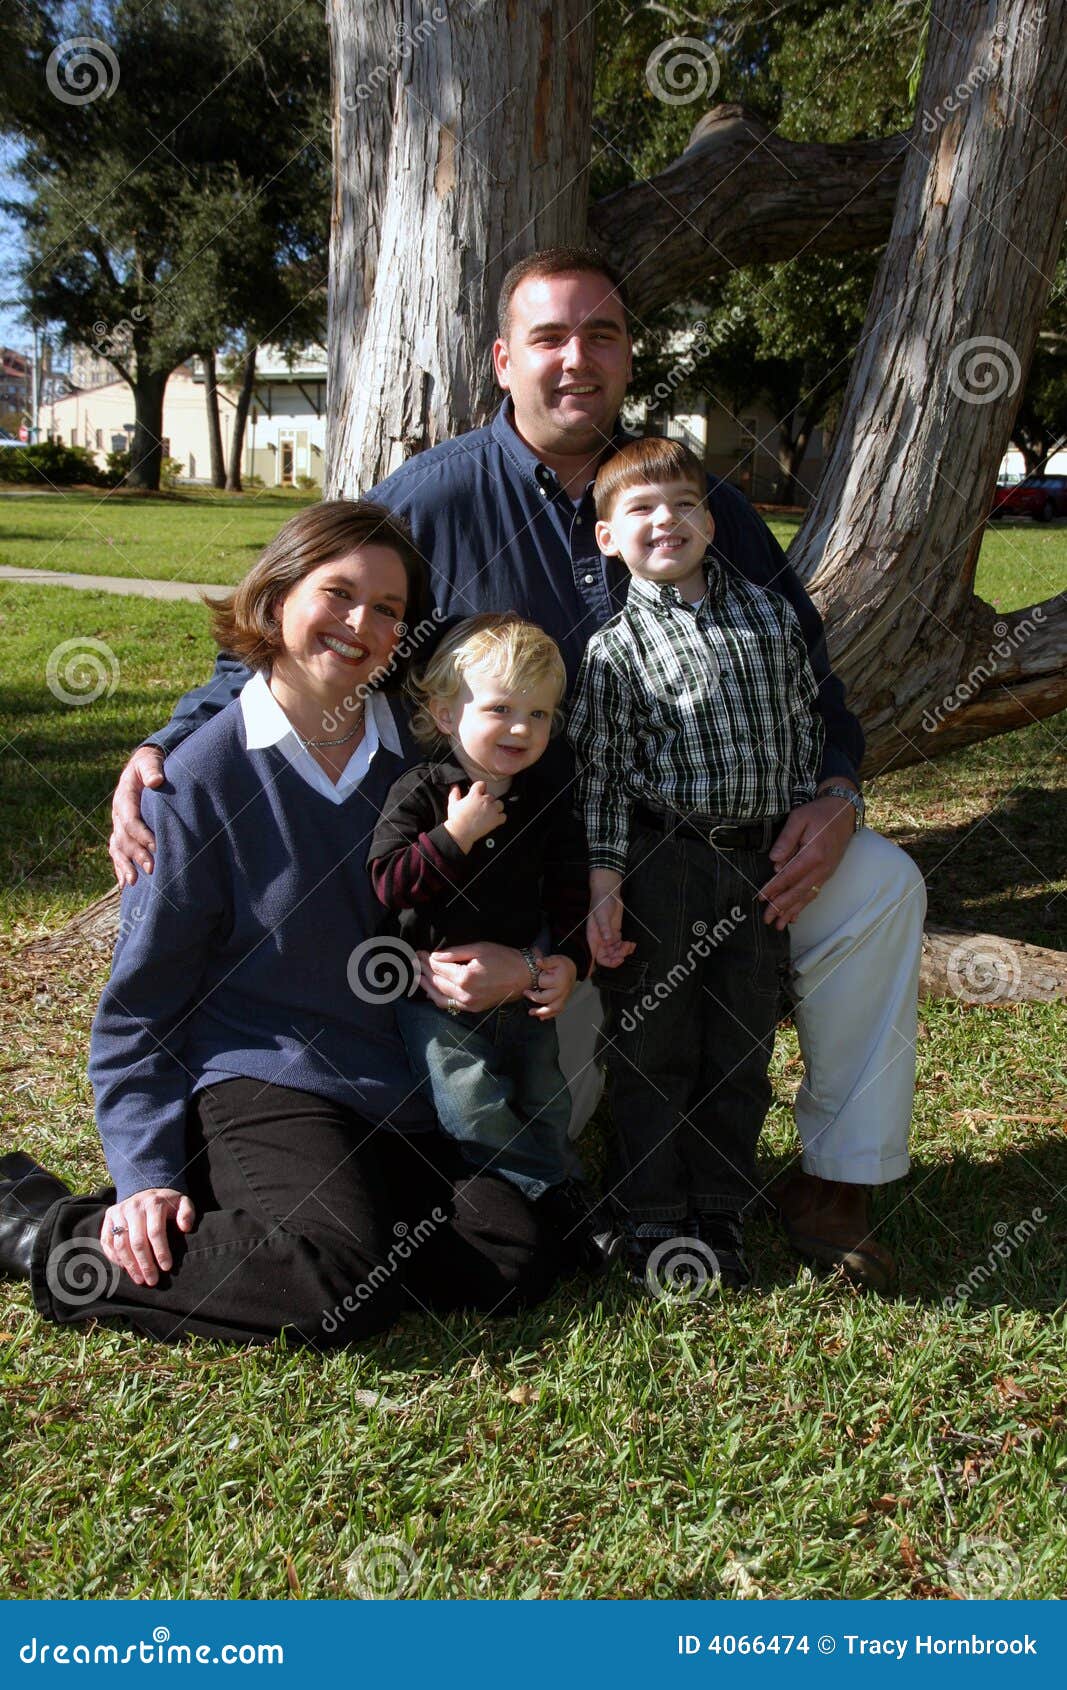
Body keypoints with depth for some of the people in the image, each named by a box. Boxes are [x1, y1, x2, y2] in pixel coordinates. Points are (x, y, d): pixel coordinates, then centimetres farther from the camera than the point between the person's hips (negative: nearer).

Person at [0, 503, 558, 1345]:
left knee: (516, 1260, -14)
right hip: (258, 1081, -5)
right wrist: (148, 1176, -8)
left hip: (402, 1096, 5)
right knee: (341, 1289, -27)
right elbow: (141, 998, -2)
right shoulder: (202, 777, -7)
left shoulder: (419, 757, 4)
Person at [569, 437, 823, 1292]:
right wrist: (603, 882, -11)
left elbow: (805, 727, 13)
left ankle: (722, 1214, 28)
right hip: (660, 861, -4)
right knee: (654, 1047, 6)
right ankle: (655, 1222, 21)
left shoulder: (772, 618, 6)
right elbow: (597, 771, -7)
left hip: (760, 862, 4)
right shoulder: (613, 646, -6)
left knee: (743, 1046, 12)